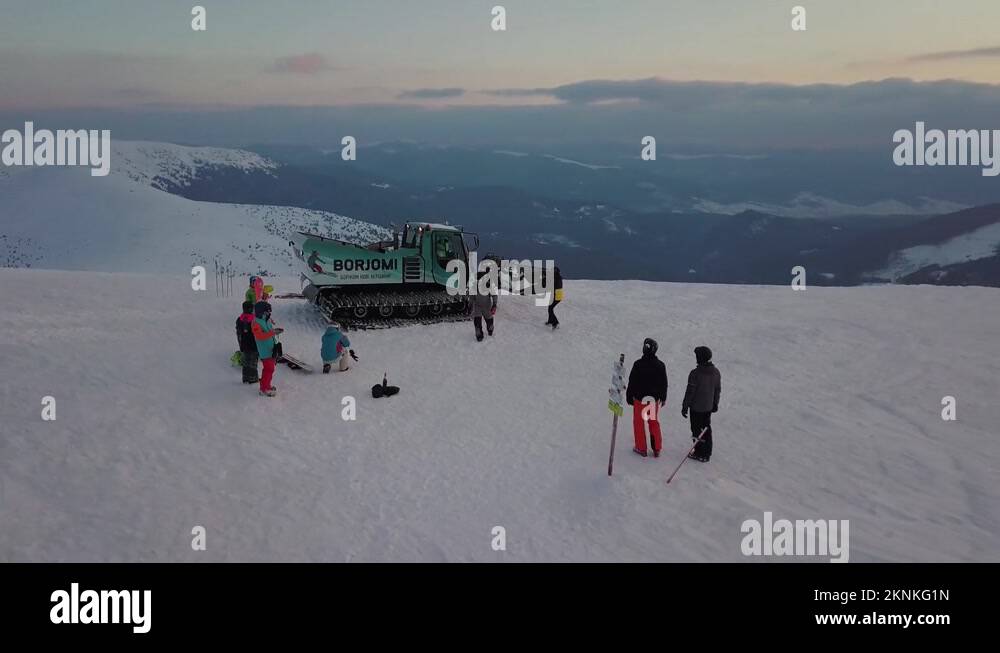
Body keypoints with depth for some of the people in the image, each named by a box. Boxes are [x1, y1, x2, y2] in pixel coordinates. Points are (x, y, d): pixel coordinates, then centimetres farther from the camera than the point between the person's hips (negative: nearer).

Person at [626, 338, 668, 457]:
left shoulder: (638, 364, -19)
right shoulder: (660, 365, -7)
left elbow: (632, 382, -12)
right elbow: (664, 384, 3)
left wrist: (629, 396, 2)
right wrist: (663, 398, 17)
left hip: (640, 398, -3)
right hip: (655, 399, 3)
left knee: (639, 423, 12)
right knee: (654, 423, 17)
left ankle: (641, 449, 19)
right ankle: (657, 450, 20)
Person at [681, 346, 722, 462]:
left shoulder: (695, 373, -24)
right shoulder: (716, 372, -4)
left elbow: (690, 392, -18)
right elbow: (718, 390, 8)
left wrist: (685, 407, -7)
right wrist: (715, 404, 21)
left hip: (696, 407, -6)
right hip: (709, 406, 6)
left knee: (697, 430, 7)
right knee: (706, 428, 20)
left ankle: (700, 454, 15)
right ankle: (707, 452, 30)